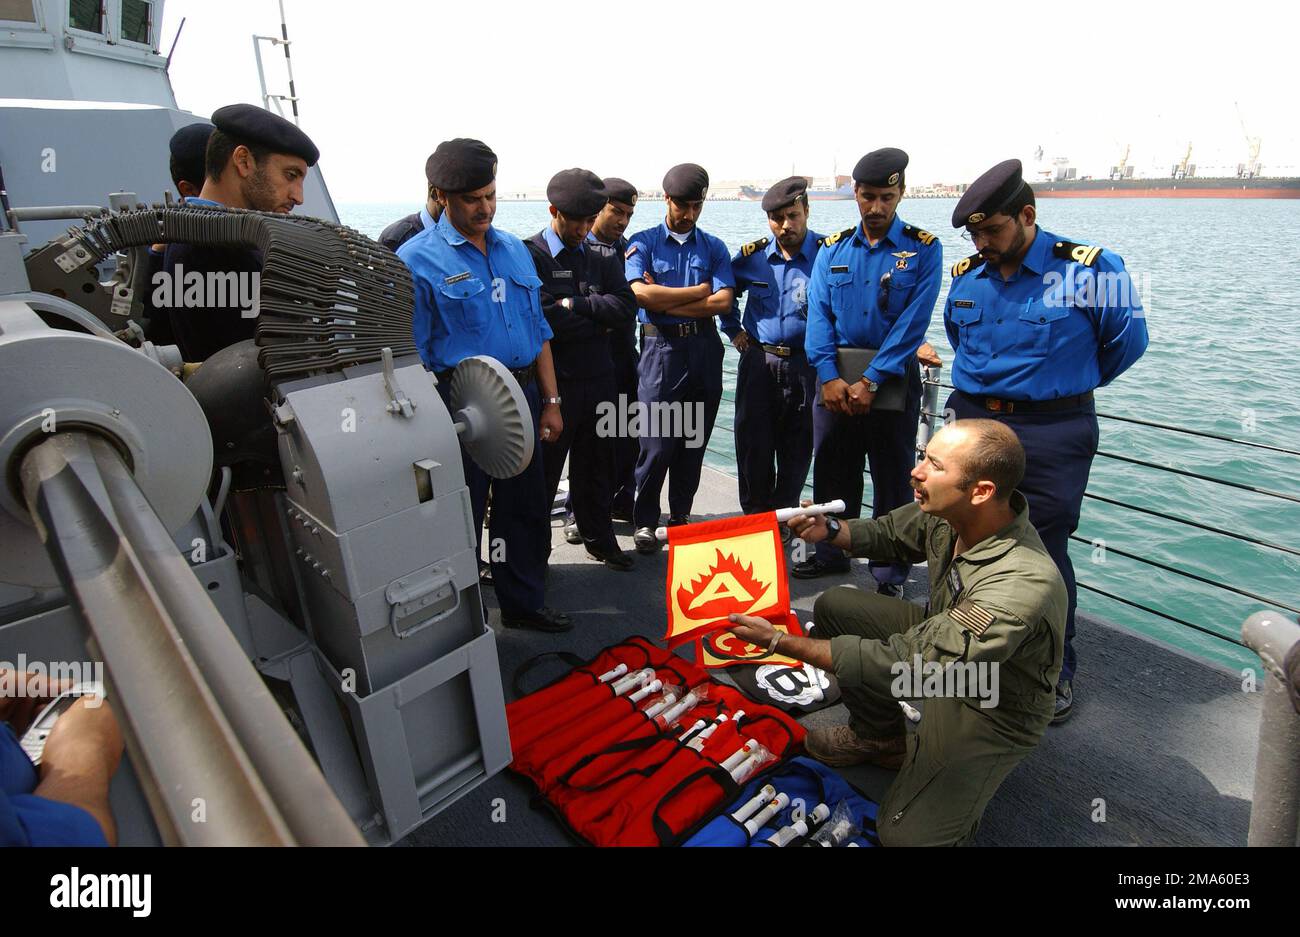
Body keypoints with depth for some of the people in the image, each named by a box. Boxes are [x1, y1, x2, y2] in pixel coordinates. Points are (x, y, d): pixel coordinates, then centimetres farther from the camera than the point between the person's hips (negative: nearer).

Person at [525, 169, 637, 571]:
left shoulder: (605, 256, 9)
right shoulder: (530, 254, -7)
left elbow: (626, 310, -4)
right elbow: (544, 321, -19)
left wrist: (575, 305, -13)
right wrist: (599, 323, -12)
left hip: (598, 379, 5)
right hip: (551, 381, -4)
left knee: (595, 463, 17)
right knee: (543, 469, 7)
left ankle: (600, 538, 33)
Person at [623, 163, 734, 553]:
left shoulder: (714, 248, 12)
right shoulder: (643, 243, 5)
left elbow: (723, 302, -3)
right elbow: (641, 294, -12)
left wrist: (666, 301, -8)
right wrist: (698, 291, -6)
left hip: (704, 349, 3)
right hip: (661, 347, -3)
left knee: (694, 440, 9)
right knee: (656, 442, -5)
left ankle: (681, 515, 23)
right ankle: (645, 521, 11)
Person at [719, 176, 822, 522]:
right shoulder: (752, 255, 5)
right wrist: (734, 330, 13)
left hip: (805, 365, -2)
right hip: (757, 361, 3)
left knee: (796, 449, 7)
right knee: (752, 445, 7)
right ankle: (755, 517, 23)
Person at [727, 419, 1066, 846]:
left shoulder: (1022, 586, -40)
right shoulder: (948, 512, -19)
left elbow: (902, 665, -38)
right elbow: (891, 534, 3)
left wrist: (780, 641, -36)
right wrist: (829, 530, -17)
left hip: (993, 706, -7)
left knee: (905, 834, -16)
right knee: (834, 605, -2)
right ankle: (879, 737, 15)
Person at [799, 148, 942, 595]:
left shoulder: (923, 249, -2)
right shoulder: (833, 250, 7)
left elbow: (912, 323, -11)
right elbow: (818, 316, -2)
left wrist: (870, 381, -18)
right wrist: (830, 377, -14)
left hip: (893, 378, -3)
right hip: (836, 376, 3)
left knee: (892, 476, 5)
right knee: (832, 469, 11)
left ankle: (890, 572, 19)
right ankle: (831, 552, 29)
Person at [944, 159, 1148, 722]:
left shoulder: (1090, 270, -9)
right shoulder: (966, 276, 5)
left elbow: (1127, 342, 3)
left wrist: (1068, 383, 14)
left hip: (1052, 434, -4)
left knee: (1044, 554, 2)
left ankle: (1056, 670, 22)